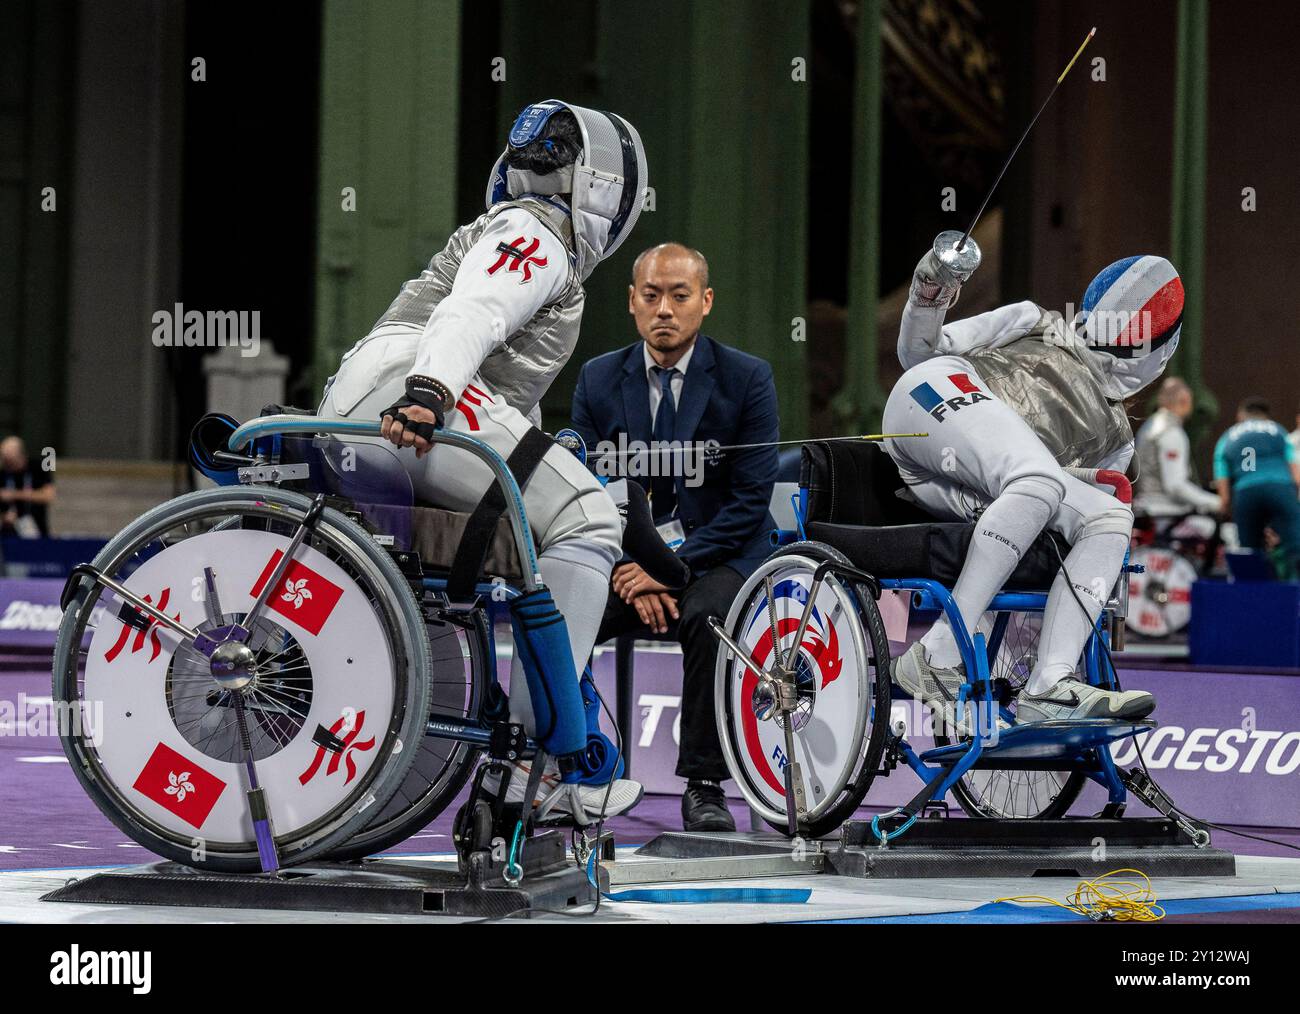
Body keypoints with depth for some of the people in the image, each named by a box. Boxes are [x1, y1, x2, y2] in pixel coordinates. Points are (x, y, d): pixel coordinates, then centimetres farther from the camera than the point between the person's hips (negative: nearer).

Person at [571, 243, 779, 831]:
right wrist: (630, 570, -15)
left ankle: (704, 787, -25)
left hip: (716, 555, -3)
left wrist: (673, 565, -19)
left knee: (706, 616, -36)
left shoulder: (747, 379, -3)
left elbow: (751, 500, -8)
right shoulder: (597, 379, 6)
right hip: (624, 556, 3)